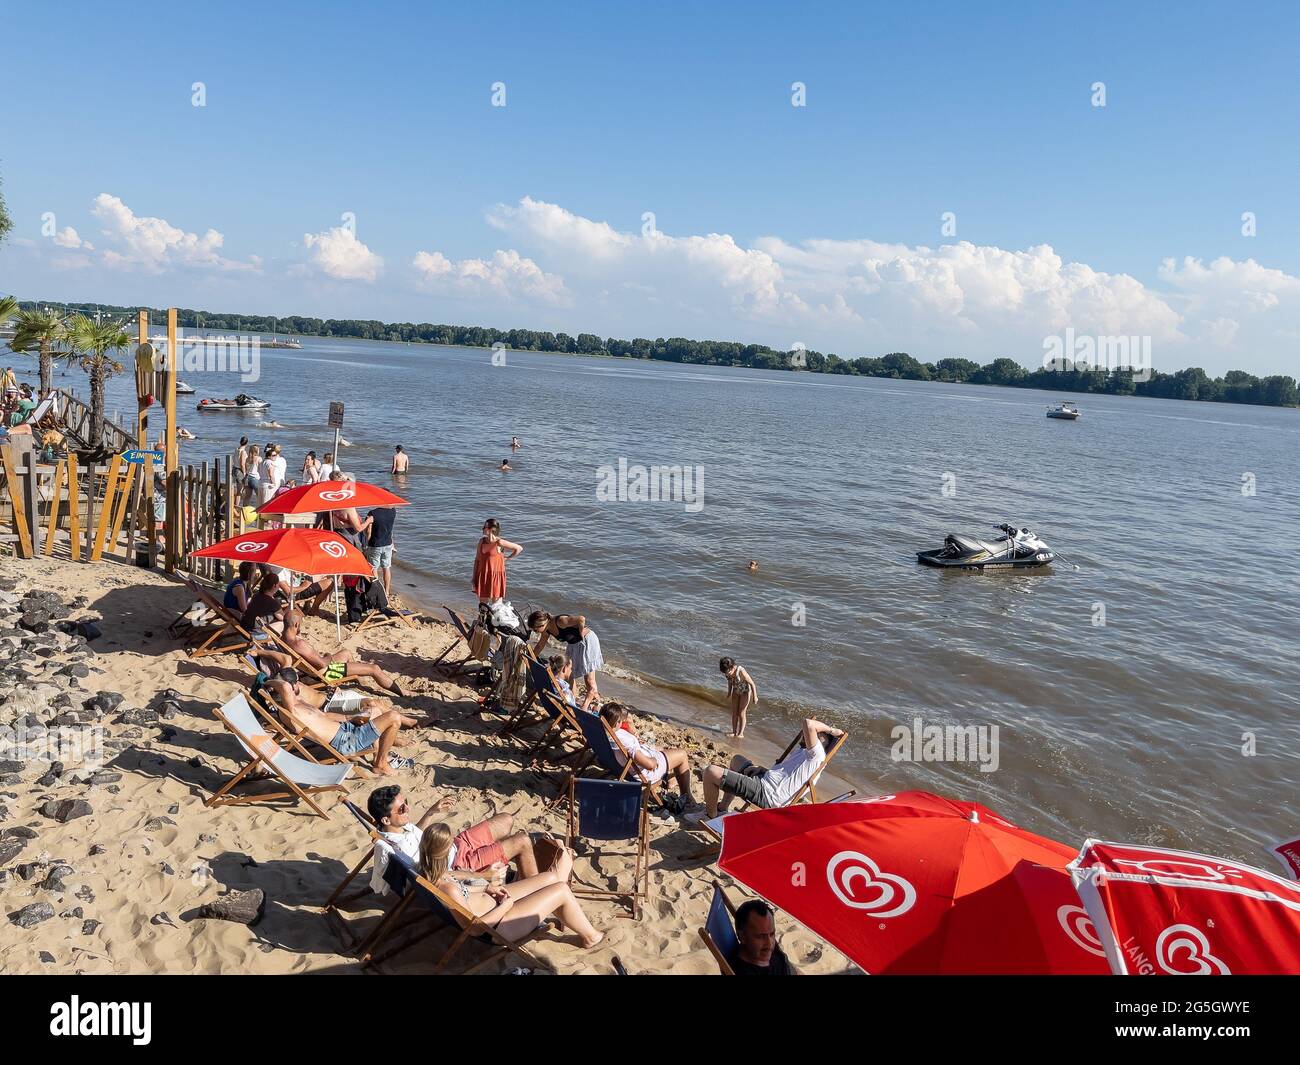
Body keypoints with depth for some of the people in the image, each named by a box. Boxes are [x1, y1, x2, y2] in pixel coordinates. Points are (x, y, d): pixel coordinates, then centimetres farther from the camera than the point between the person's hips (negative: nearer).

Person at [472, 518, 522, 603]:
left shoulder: (499, 543, -11)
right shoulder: (481, 541, 4)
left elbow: (519, 548, -5)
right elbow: (477, 559, 10)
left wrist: (507, 558, 1)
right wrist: (474, 578, 8)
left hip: (496, 576, -5)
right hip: (482, 577, 5)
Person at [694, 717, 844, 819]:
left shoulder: (816, 754, -15)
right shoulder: (800, 750, 17)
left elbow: (808, 723, -31)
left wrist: (831, 730, -15)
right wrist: (761, 769, 4)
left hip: (766, 793, -11)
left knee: (711, 772, -17)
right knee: (737, 759, 36)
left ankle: (711, 816, 4)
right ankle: (722, 807, 32)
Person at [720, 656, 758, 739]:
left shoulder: (741, 671, -36)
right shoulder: (728, 672, -17)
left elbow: (752, 683, -25)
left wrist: (755, 696, -19)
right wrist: (729, 694, 15)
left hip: (746, 691, -6)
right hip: (736, 691, 6)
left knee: (741, 713, -4)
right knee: (734, 712, 5)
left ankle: (741, 734, 4)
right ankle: (734, 732, 13)